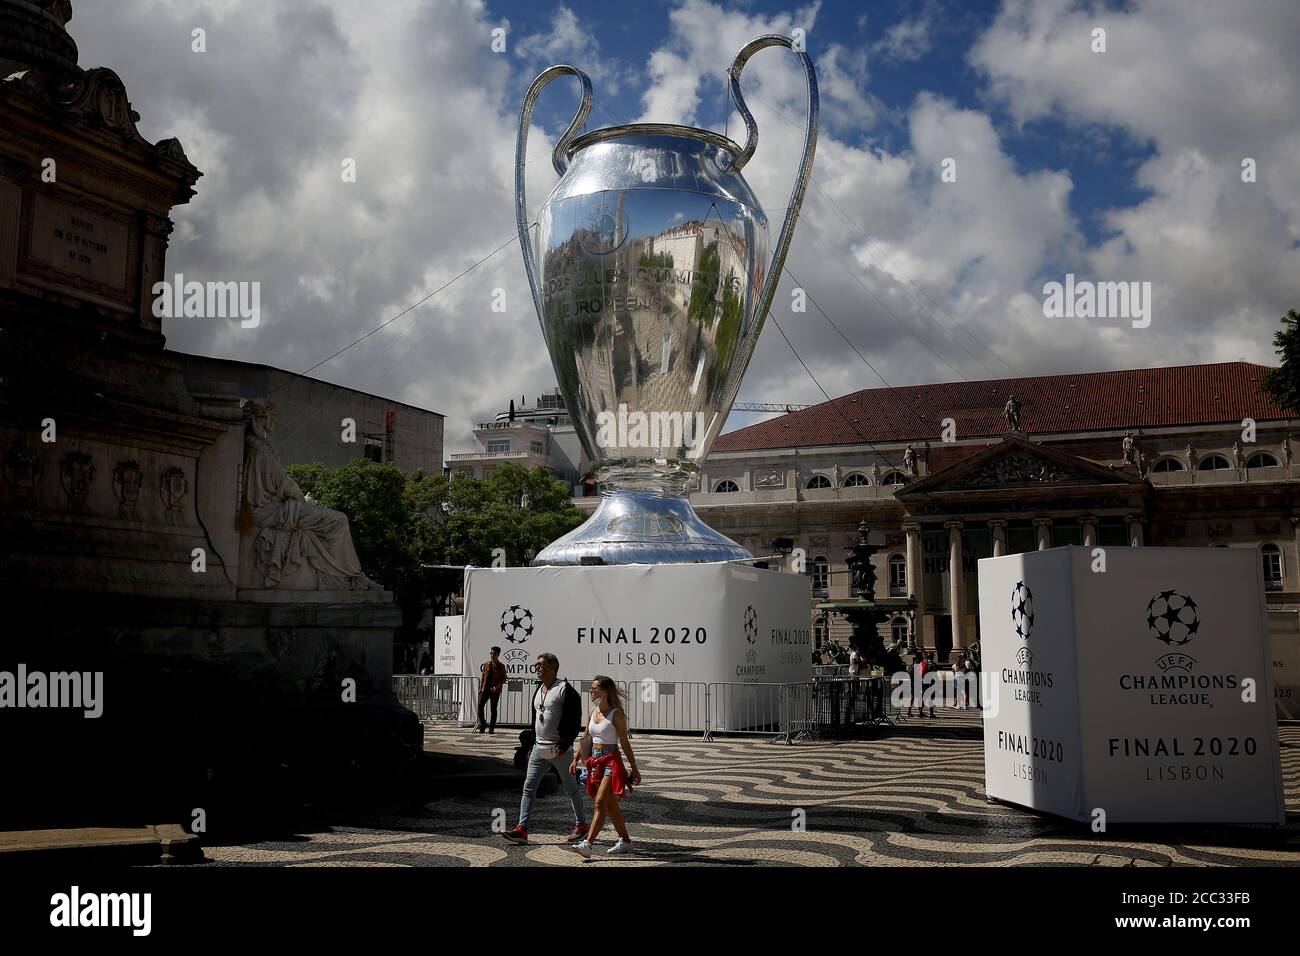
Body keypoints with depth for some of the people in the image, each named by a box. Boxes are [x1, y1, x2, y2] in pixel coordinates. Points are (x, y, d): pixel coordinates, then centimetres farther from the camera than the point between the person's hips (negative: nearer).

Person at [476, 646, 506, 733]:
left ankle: (491, 728, 9)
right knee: (480, 706, -5)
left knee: (493, 709, 3)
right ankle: (482, 726, 9)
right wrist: (480, 688, 6)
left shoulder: (501, 666, -3)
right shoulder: (486, 664, 7)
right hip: (485, 689, 3)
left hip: (495, 691, -3)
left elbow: (503, 679, -3)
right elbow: (482, 676, 12)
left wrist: (496, 687, -16)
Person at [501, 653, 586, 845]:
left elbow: (574, 721, -16)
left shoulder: (565, 689, -12)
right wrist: (531, 745, 18)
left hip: (559, 750, -7)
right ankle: (522, 829, -4)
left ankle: (580, 825, 22)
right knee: (528, 787, -1)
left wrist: (564, 745, -22)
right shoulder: (537, 689, 13)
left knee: (571, 788, 7)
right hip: (539, 748, 7)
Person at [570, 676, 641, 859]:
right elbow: (586, 738, 18)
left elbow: (625, 743, -8)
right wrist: (576, 759, 15)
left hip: (611, 761, -8)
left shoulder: (616, 715, -11)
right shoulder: (593, 711, 9)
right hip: (595, 760, 8)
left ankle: (587, 844, -20)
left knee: (600, 802, -14)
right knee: (610, 805, 13)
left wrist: (634, 768, -6)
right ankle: (625, 842, 24)